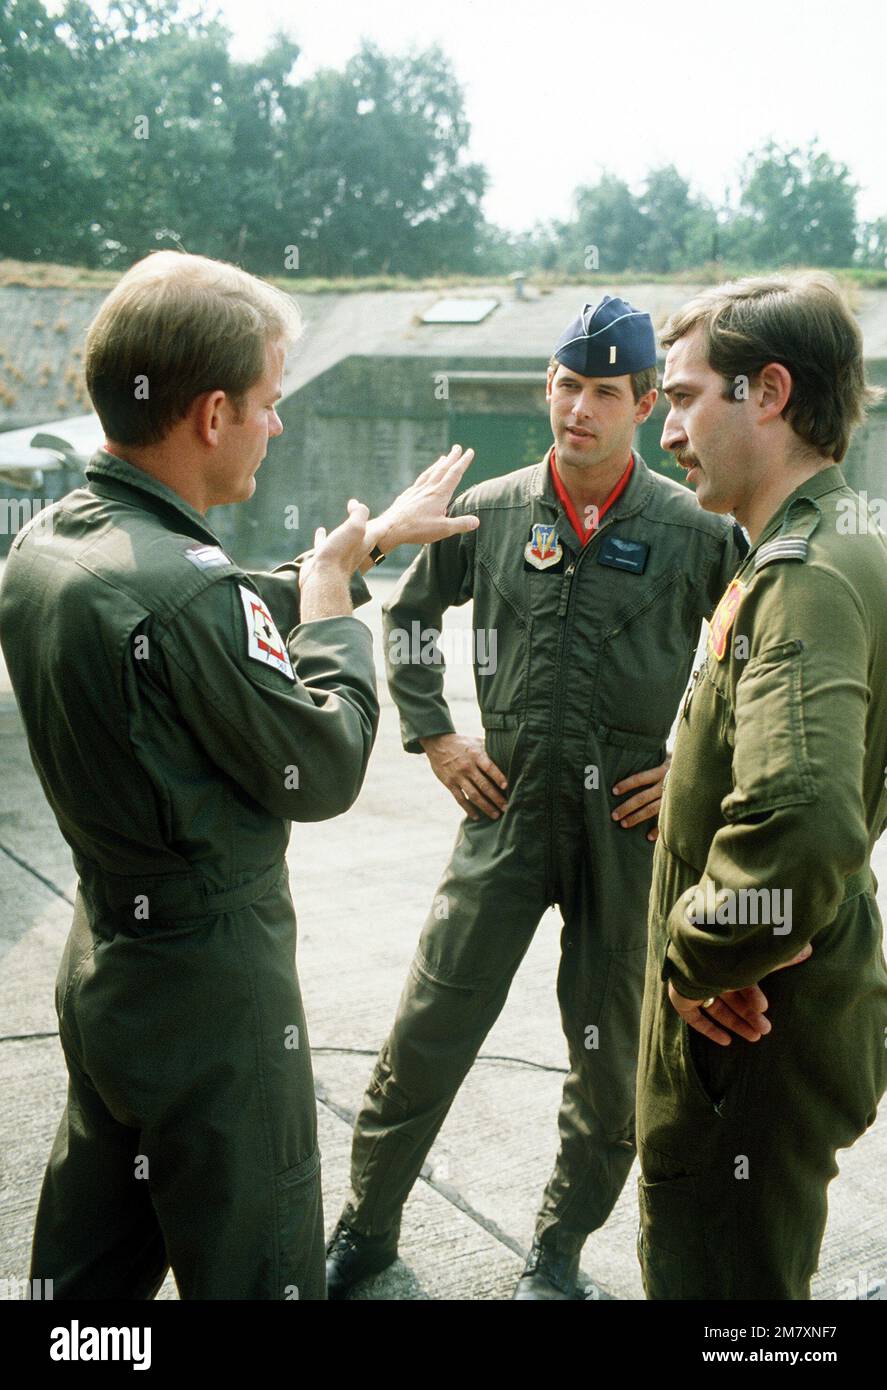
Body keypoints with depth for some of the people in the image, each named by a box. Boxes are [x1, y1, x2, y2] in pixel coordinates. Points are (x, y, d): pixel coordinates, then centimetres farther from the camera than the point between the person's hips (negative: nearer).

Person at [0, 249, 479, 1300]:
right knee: (254, 1271, 11)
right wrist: (333, 608, -3)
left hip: (101, 966, 9)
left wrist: (369, 540, 17)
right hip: (212, 989, -9)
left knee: (89, 1265, 24)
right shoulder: (185, 587, -29)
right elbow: (323, 771, -17)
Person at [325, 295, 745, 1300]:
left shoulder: (696, 529, -5)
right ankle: (364, 1231, 27)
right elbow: (407, 616, 16)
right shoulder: (489, 513, 2)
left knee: (612, 1057, 11)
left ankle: (559, 1252, 33)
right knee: (426, 1034, 5)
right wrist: (431, 737, 7)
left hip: (629, 821, -1)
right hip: (506, 811, 1)